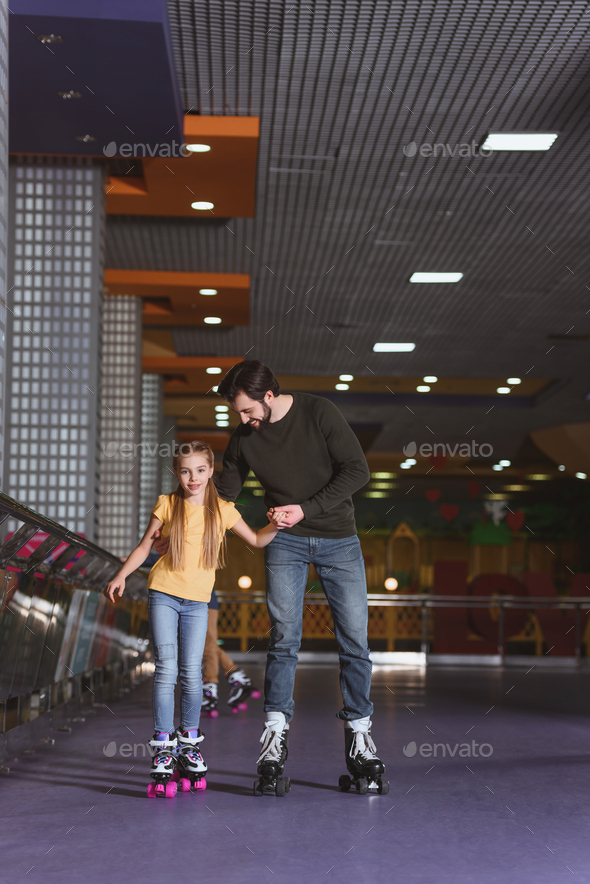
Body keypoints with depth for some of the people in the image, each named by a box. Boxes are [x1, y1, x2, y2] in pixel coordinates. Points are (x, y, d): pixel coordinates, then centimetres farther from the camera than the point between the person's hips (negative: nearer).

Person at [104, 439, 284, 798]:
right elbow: (145, 546, 8)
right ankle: (163, 749, -4)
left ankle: (189, 743, 15)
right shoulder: (167, 505, 3)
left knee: (192, 674, -2)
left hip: (197, 600, 1)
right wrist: (121, 576, -3)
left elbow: (256, 540, 13)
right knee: (166, 670, -9)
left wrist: (274, 526, -7)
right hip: (163, 594, -1)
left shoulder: (222, 510, 5)